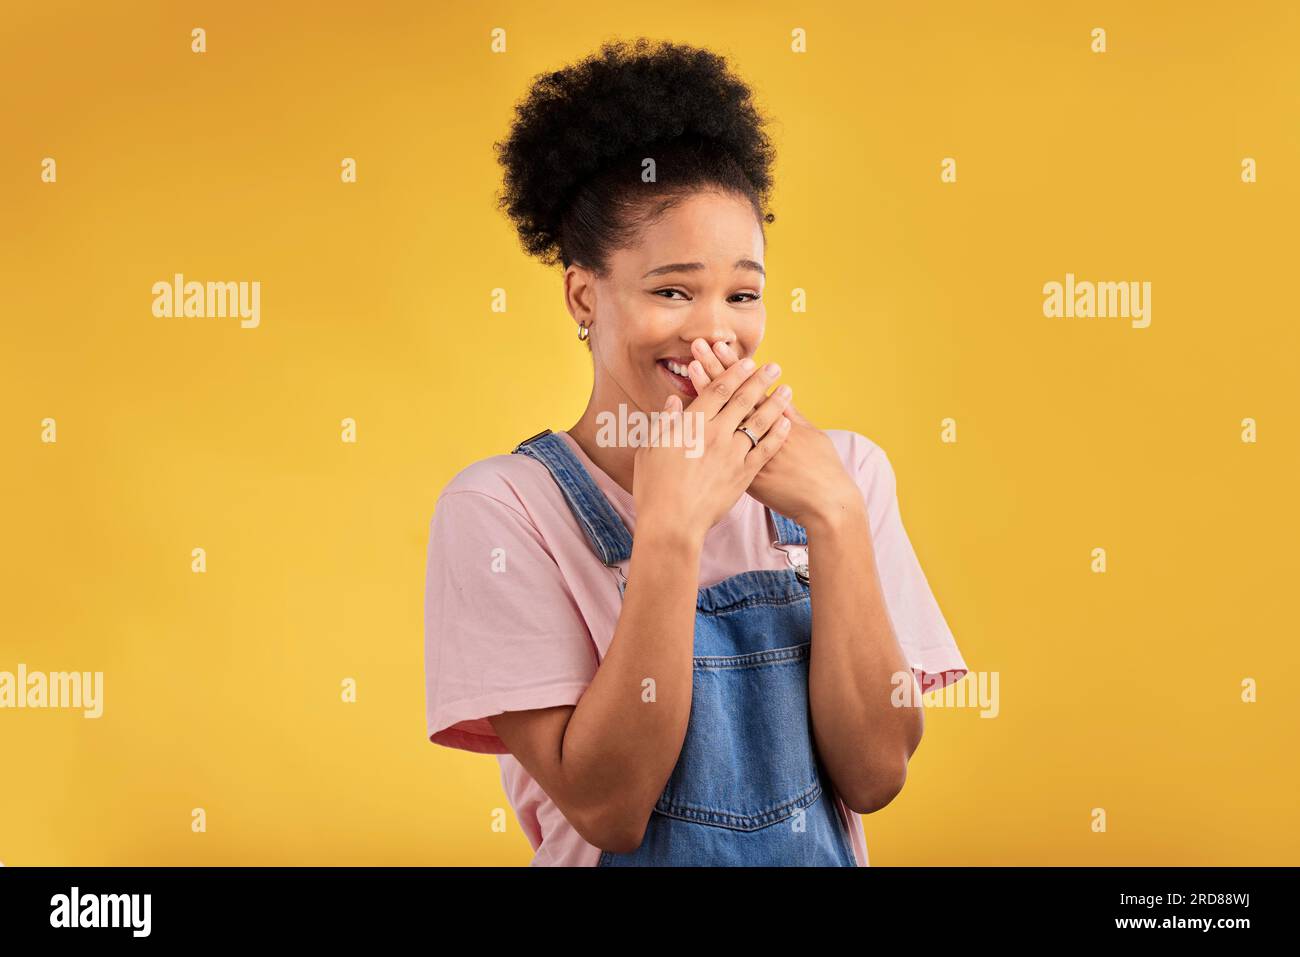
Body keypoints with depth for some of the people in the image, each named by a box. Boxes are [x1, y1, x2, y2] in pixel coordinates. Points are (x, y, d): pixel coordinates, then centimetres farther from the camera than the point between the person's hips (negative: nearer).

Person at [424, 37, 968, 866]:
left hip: (828, 854, 2)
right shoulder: (500, 510, -12)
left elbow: (873, 776, -9)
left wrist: (834, 518, -19)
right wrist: (669, 528, -23)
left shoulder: (842, 470, -3)